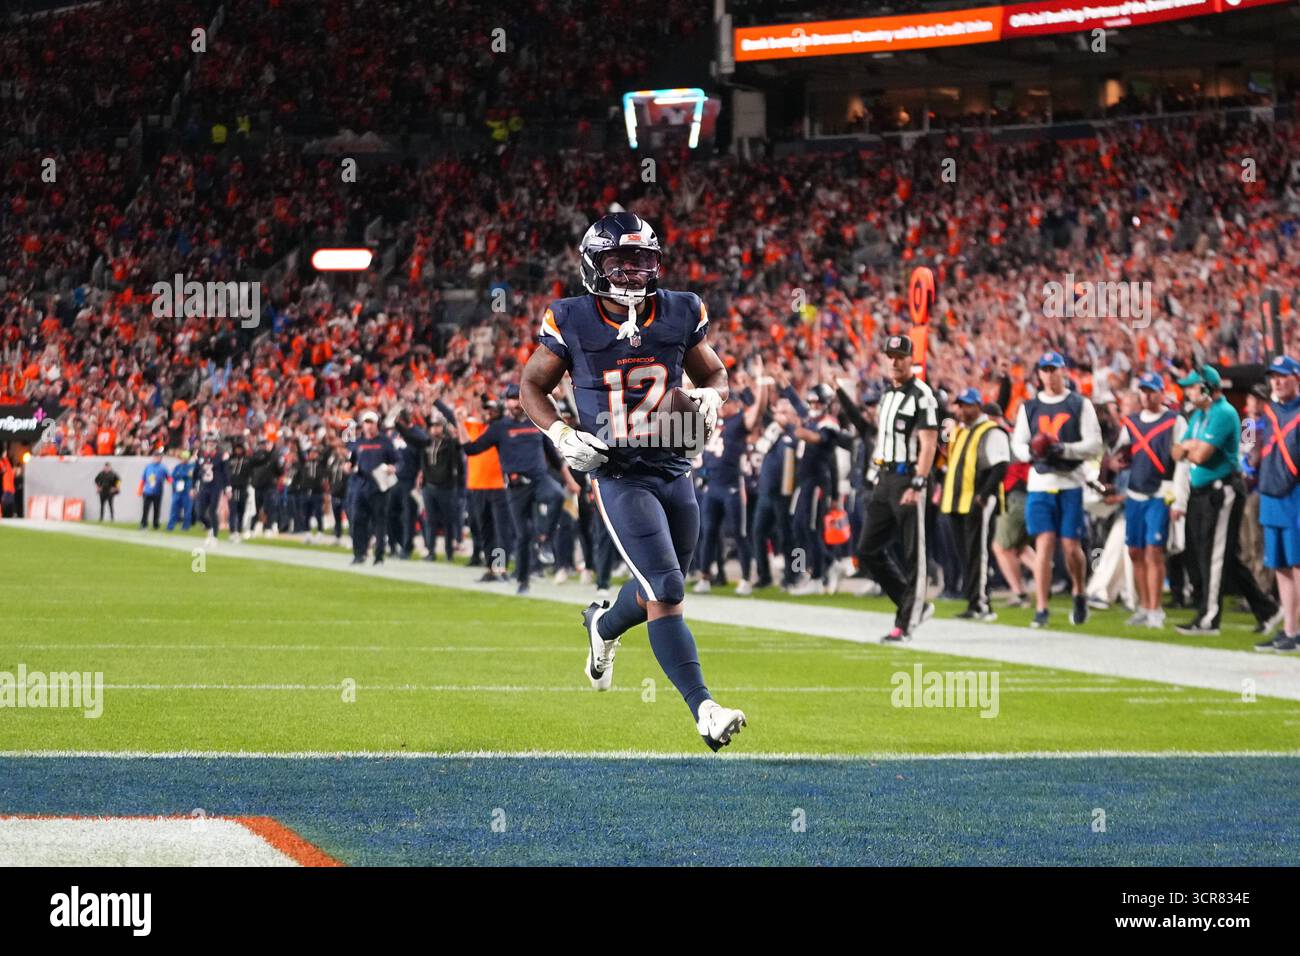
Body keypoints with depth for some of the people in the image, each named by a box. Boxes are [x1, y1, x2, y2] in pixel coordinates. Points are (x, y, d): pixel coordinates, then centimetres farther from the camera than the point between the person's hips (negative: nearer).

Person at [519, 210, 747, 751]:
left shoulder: (680, 316, 1)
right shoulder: (571, 323, -7)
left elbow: (714, 373, 16)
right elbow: (532, 386, 6)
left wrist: (712, 395, -8)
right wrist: (561, 436, -10)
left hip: (674, 470, 5)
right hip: (618, 477, -5)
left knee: (659, 590, 19)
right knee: (666, 594, -17)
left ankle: (604, 626, 54)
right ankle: (704, 711, -20)